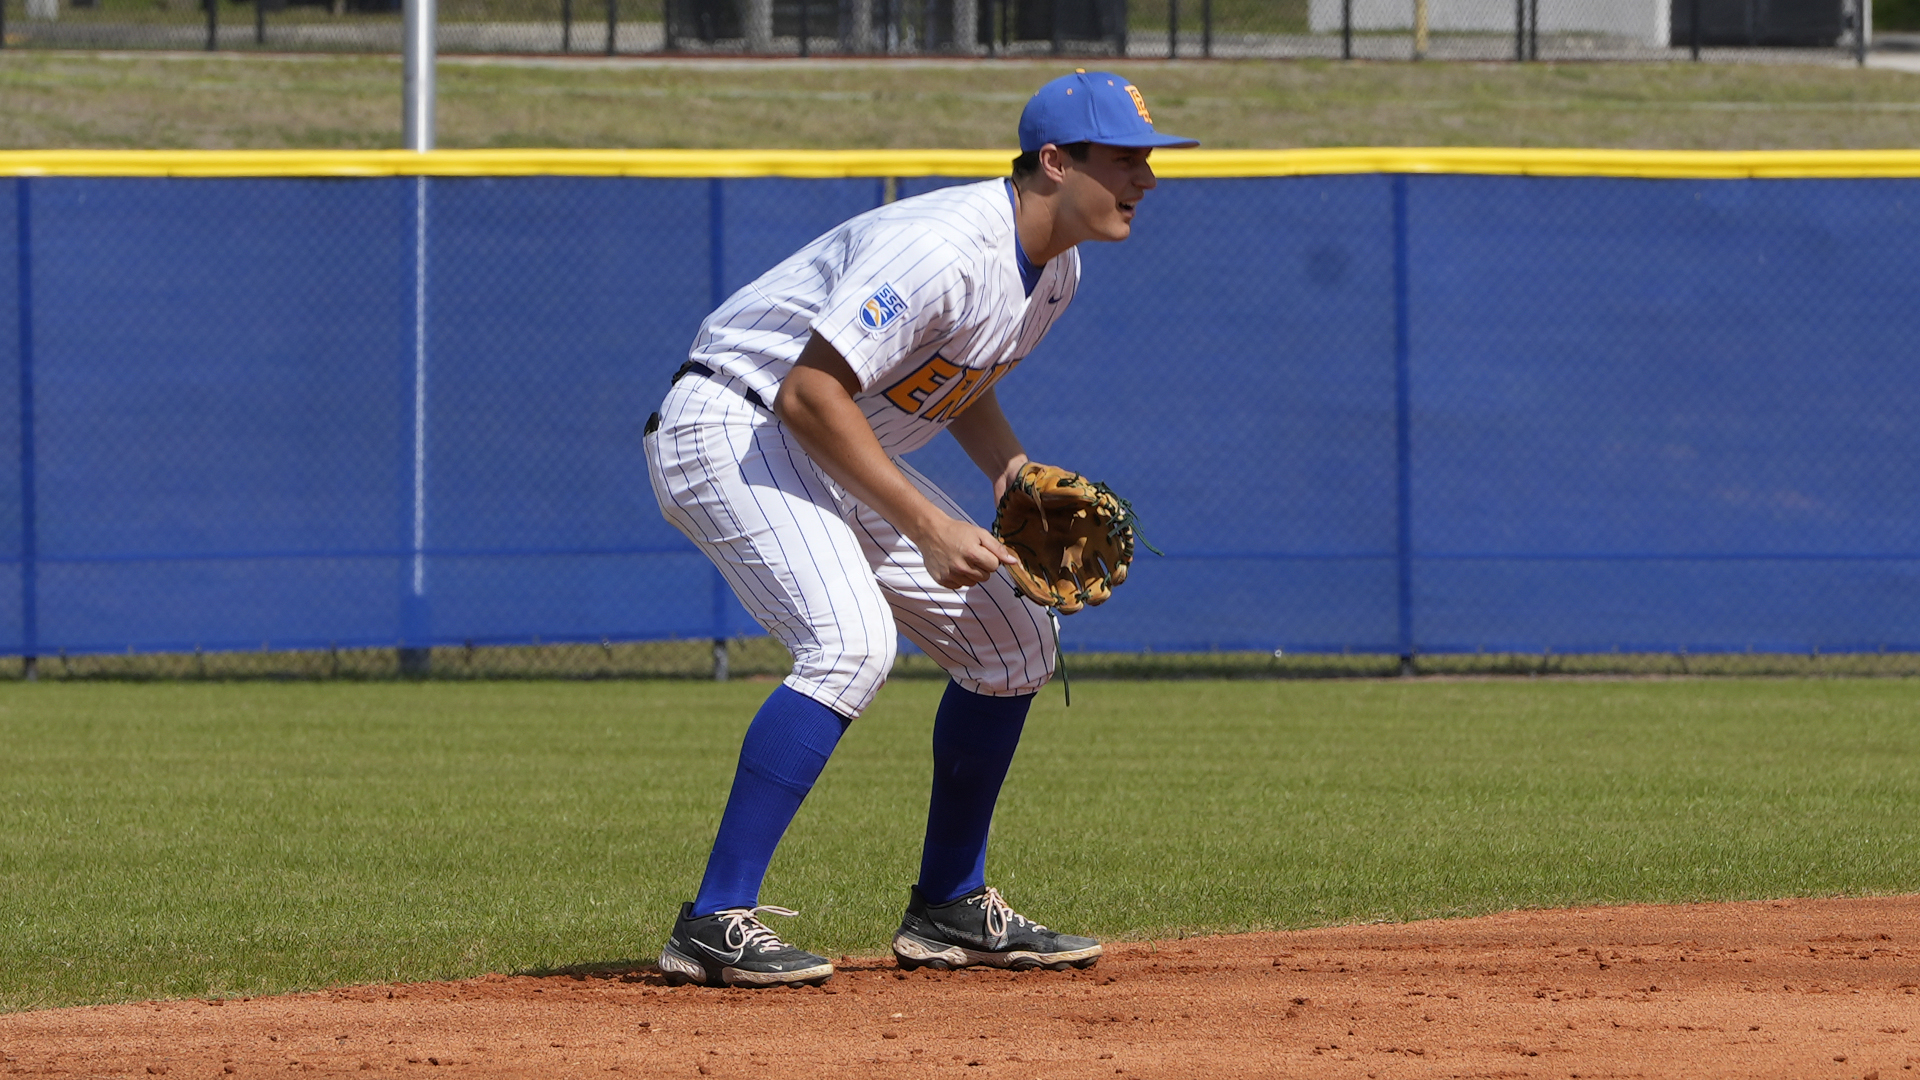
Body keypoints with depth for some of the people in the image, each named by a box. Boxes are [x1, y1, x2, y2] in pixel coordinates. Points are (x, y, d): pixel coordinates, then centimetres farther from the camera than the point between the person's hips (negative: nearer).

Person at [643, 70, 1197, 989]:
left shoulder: (1055, 270, 4)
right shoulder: (943, 250, -28)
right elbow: (809, 394, -31)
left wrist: (1013, 474, 1)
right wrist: (927, 525, -29)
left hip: (836, 463, 10)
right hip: (729, 428, -10)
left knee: (1013, 642, 11)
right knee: (851, 643, -30)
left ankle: (950, 910, 21)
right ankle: (713, 924, -30)